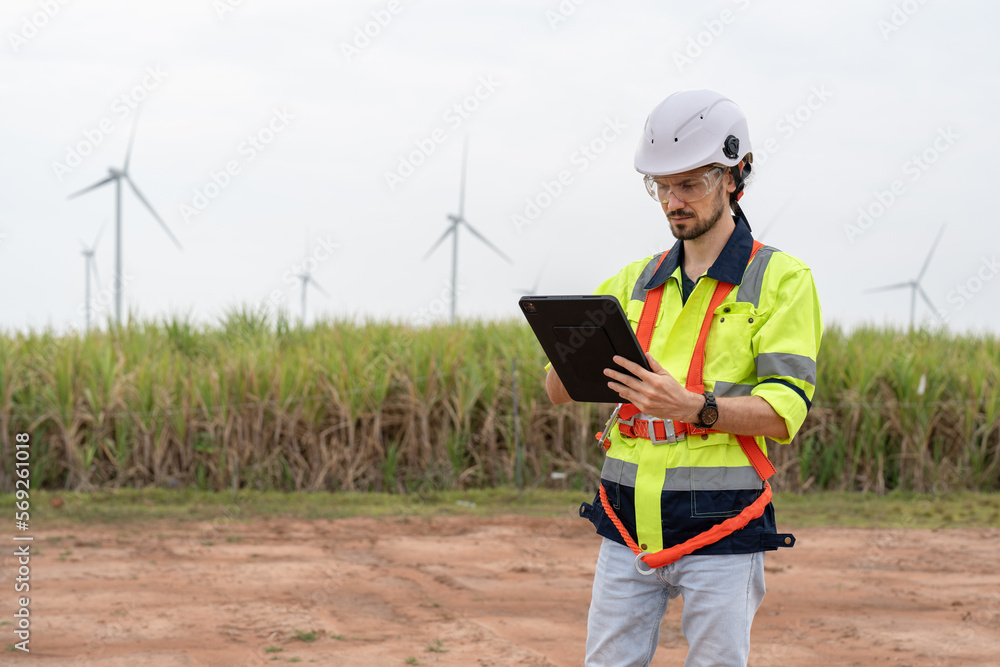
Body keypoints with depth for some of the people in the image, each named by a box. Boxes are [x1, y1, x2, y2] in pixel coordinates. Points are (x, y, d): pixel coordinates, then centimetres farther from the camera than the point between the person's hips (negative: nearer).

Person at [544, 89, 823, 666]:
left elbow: (785, 412, -11)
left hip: (720, 530, -4)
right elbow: (557, 390, 11)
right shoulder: (638, 282, 14)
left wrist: (693, 407, -28)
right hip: (629, 525, 4)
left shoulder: (781, 280, -1)